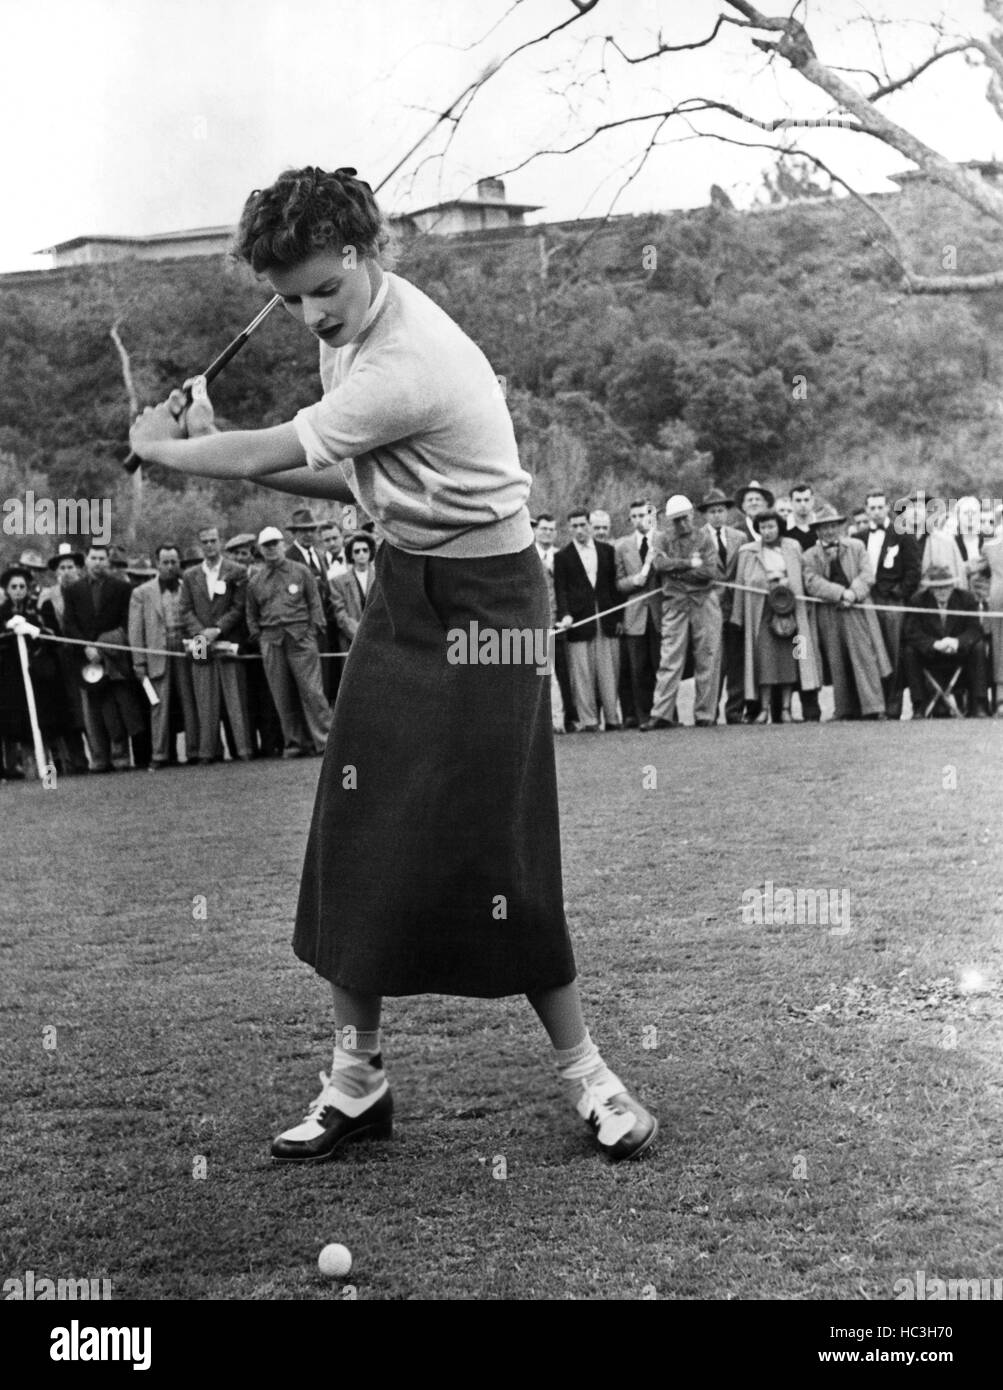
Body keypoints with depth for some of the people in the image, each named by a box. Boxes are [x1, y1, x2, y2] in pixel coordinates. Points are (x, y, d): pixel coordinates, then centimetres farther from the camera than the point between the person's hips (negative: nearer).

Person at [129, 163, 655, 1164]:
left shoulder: (408, 364, -26)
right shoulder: (350, 330, 4)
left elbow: (274, 453, -17)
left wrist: (161, 446, 2)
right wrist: (209, 447, -1)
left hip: (482, 599, -8)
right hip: (402, 589, 8)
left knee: (490, 849, -7)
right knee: (354, 832, 4)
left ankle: (584, 1073, 10)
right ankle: (355, 1076, 15)